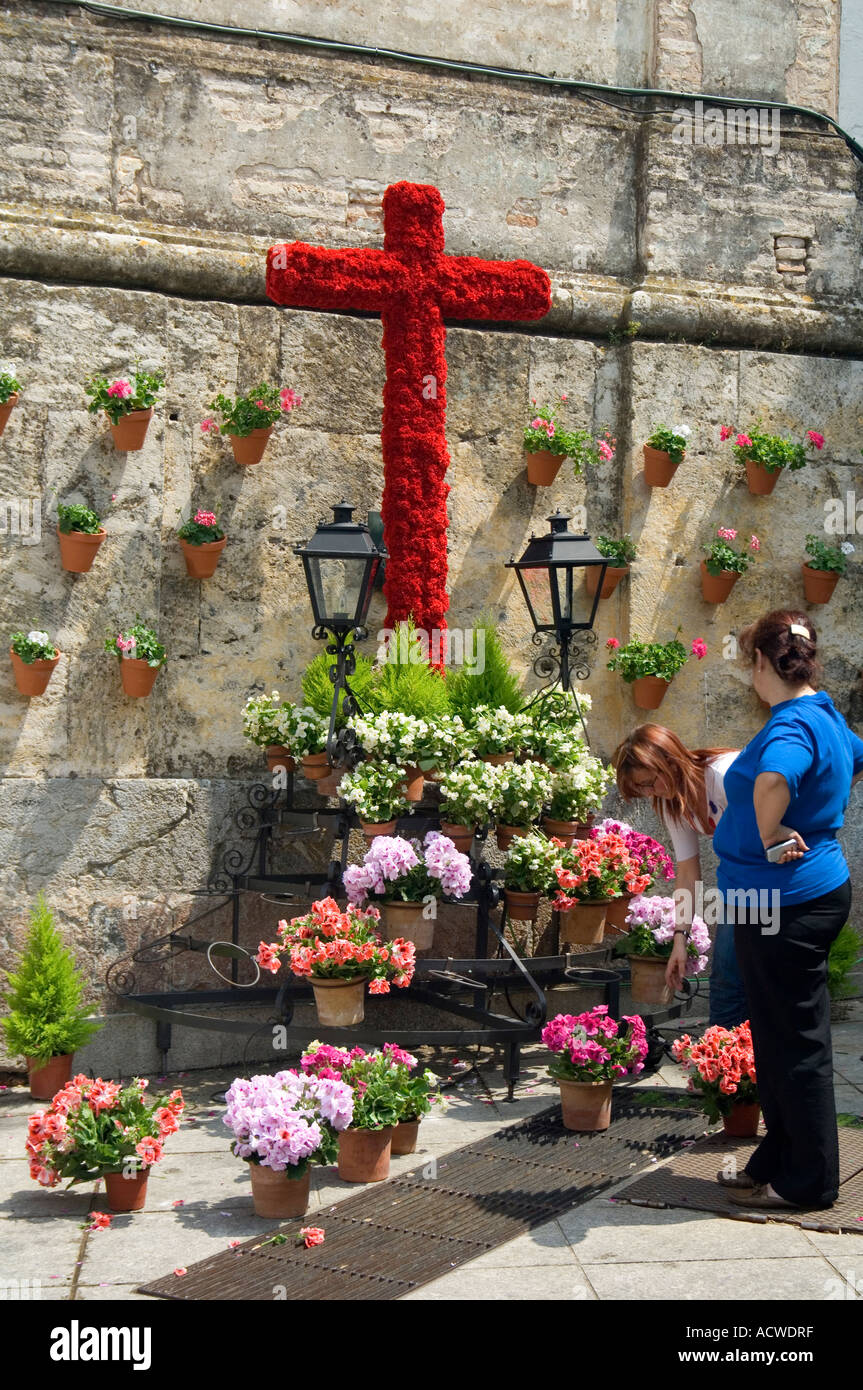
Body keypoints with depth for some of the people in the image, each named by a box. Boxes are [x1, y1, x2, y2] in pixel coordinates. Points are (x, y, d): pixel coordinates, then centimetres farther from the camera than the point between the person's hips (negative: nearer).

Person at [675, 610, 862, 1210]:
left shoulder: (793, 724, -22)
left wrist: (770, 835, -26)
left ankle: (810, 1182, 15)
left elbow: (773, 779, -46)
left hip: (787, 904, -10)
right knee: (780, 1040, 18)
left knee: (795, 1043, 2)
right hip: (806, 895, 10)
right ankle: (775, 1163, 30)